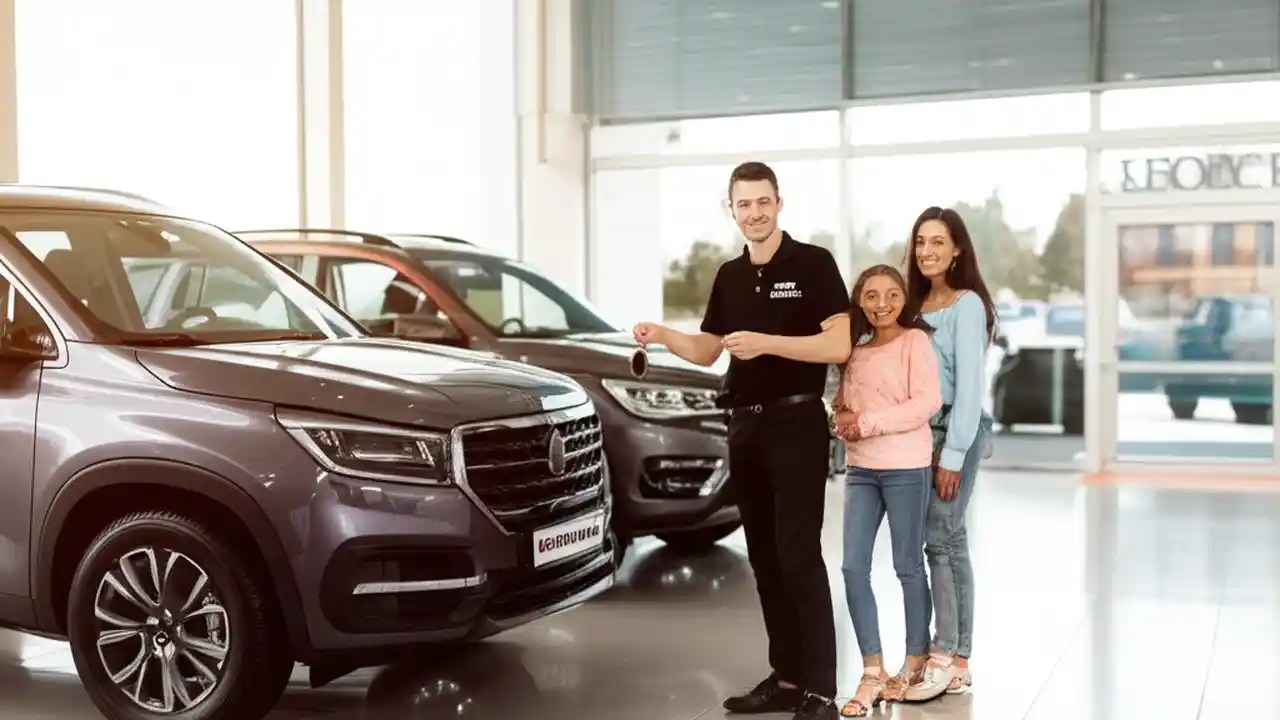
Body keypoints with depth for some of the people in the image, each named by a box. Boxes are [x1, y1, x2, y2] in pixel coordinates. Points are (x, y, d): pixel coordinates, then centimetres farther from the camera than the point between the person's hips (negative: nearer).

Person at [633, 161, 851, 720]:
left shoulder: (813, 264, -6)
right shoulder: (729, 276, 13)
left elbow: (839, 347, -14)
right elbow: (706, 351, 18)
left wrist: (767, 343, -23)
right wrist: (663, 335, -1)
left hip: (797, 423, -7)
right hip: (745, 426, 7)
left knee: (799, 556, -10)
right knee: (764, 559, 9)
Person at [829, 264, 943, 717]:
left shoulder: (915, 341, -5)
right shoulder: (857, 349, 14)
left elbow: (927, 402, -15)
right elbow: (844, 402, 23)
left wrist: (866, 423, -16)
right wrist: (842, 417, -2)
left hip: (906, 467, -6)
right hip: (860, 468, 6)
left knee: (908, 566, 5)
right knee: (854, 567, -1)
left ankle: (915, 663, 21)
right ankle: (872, 673, 6)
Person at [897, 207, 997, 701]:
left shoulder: (967, 304, -8)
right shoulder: (917, 303, 14)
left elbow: (970, 383, -13)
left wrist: (953, 455, -16)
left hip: (957, 431, -7)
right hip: (924, 432, 7)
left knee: (938, 539, -10)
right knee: (949, 542, 7)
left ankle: (943, 658, -6)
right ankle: (958, 662, 10)